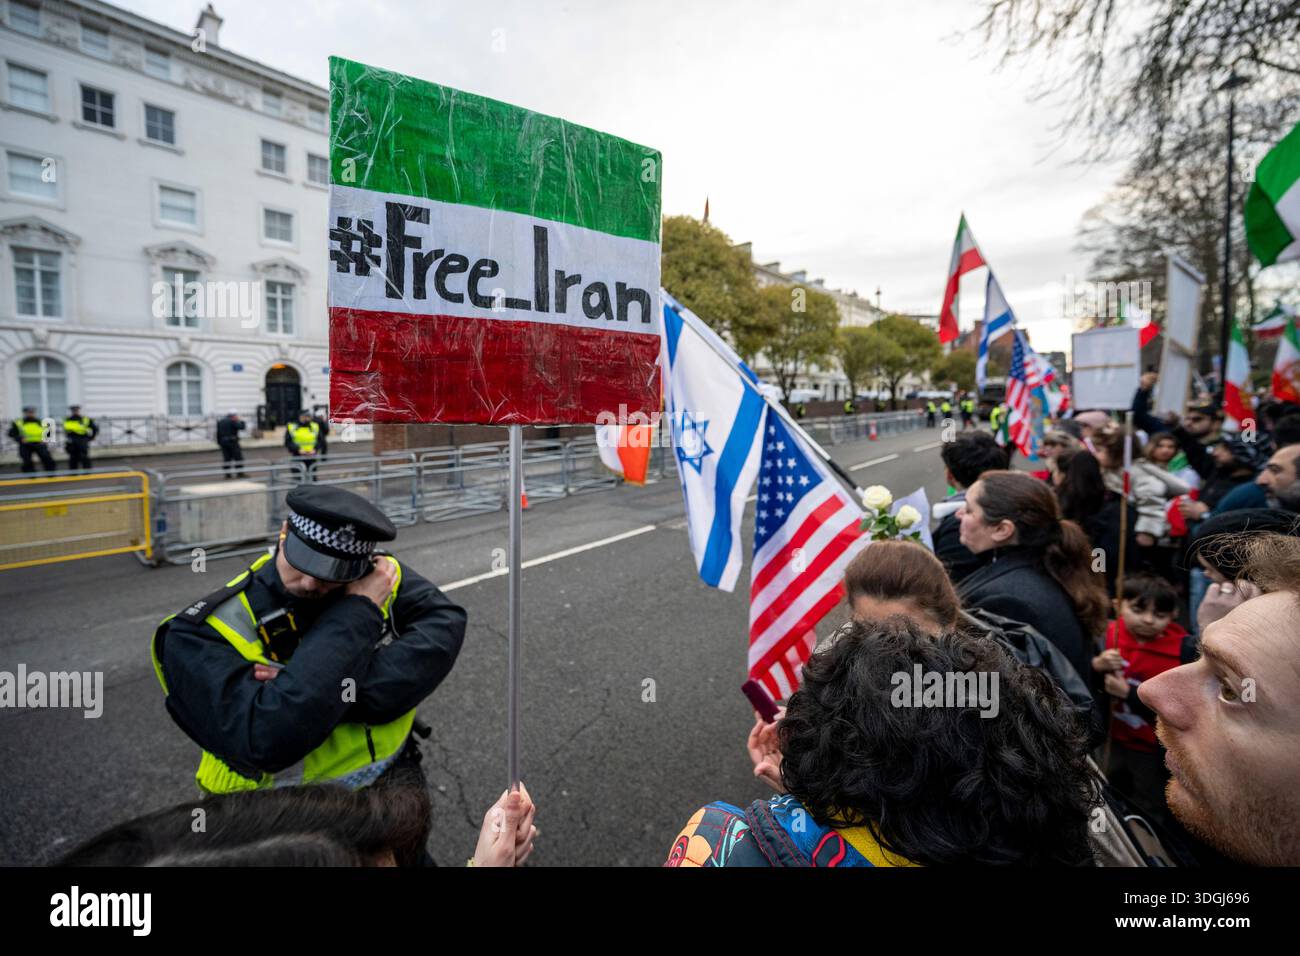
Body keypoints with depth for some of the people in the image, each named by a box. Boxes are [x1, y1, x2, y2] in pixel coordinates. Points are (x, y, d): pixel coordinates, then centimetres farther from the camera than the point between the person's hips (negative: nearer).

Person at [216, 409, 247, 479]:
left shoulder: (220, 422, 17)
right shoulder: (232, 421, -8)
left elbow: (218, 433, 17)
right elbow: (241, 427, -17)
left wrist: (219, 443, 20)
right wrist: (241, 422, 4)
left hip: (223, 442, 7)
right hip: (232, 441, -7)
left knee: (226, 458, 8)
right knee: (238, 457, -2)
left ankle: (227, 474, 6)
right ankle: (240, 473, -4)